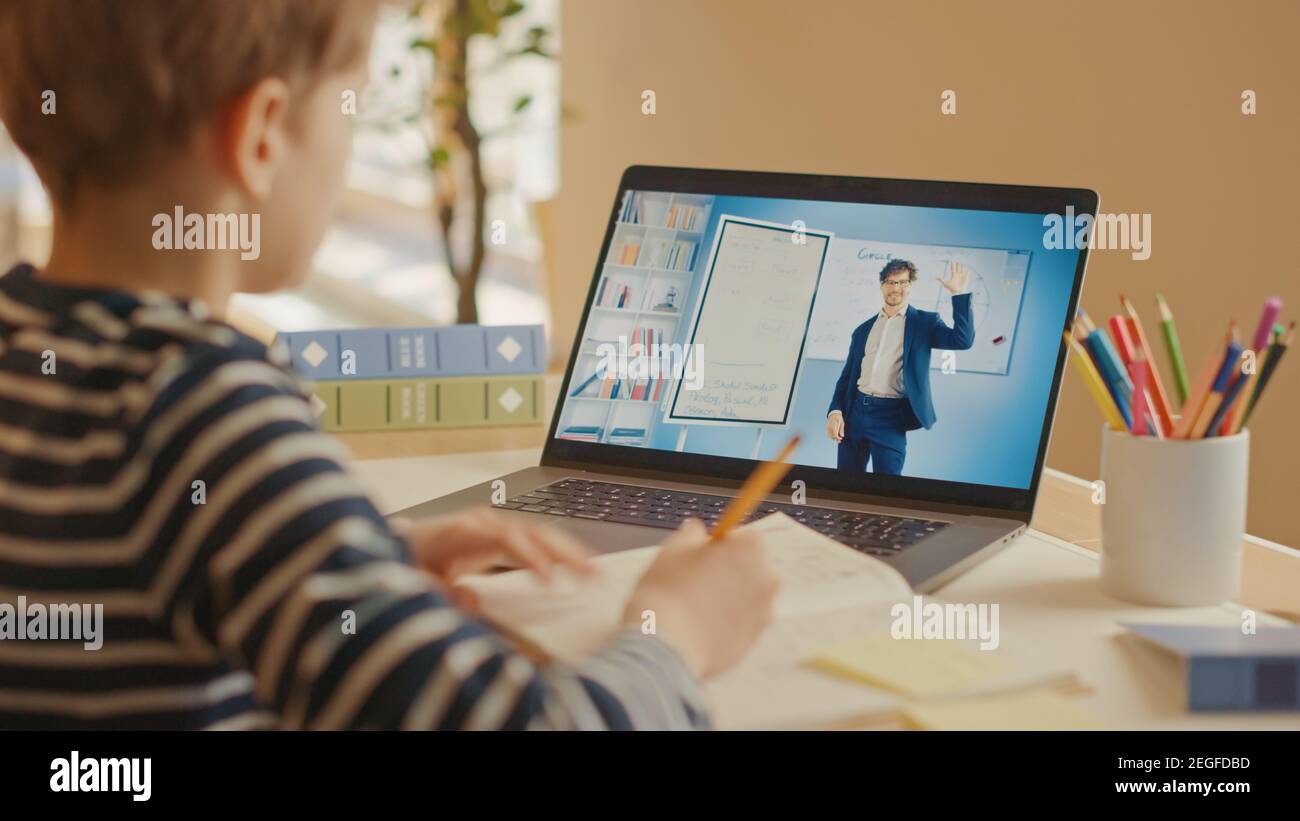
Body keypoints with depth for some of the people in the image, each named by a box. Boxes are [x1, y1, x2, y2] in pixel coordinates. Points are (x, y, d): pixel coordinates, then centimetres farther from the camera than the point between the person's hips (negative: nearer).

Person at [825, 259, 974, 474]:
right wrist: (835, 411, 0)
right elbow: (847, 376, 16)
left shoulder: (924, 322, 6)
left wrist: (960, 294, -15)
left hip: (891, 416, -4)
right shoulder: (863, 330, 17)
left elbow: (962, 340, -10)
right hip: (855, 411, 4)